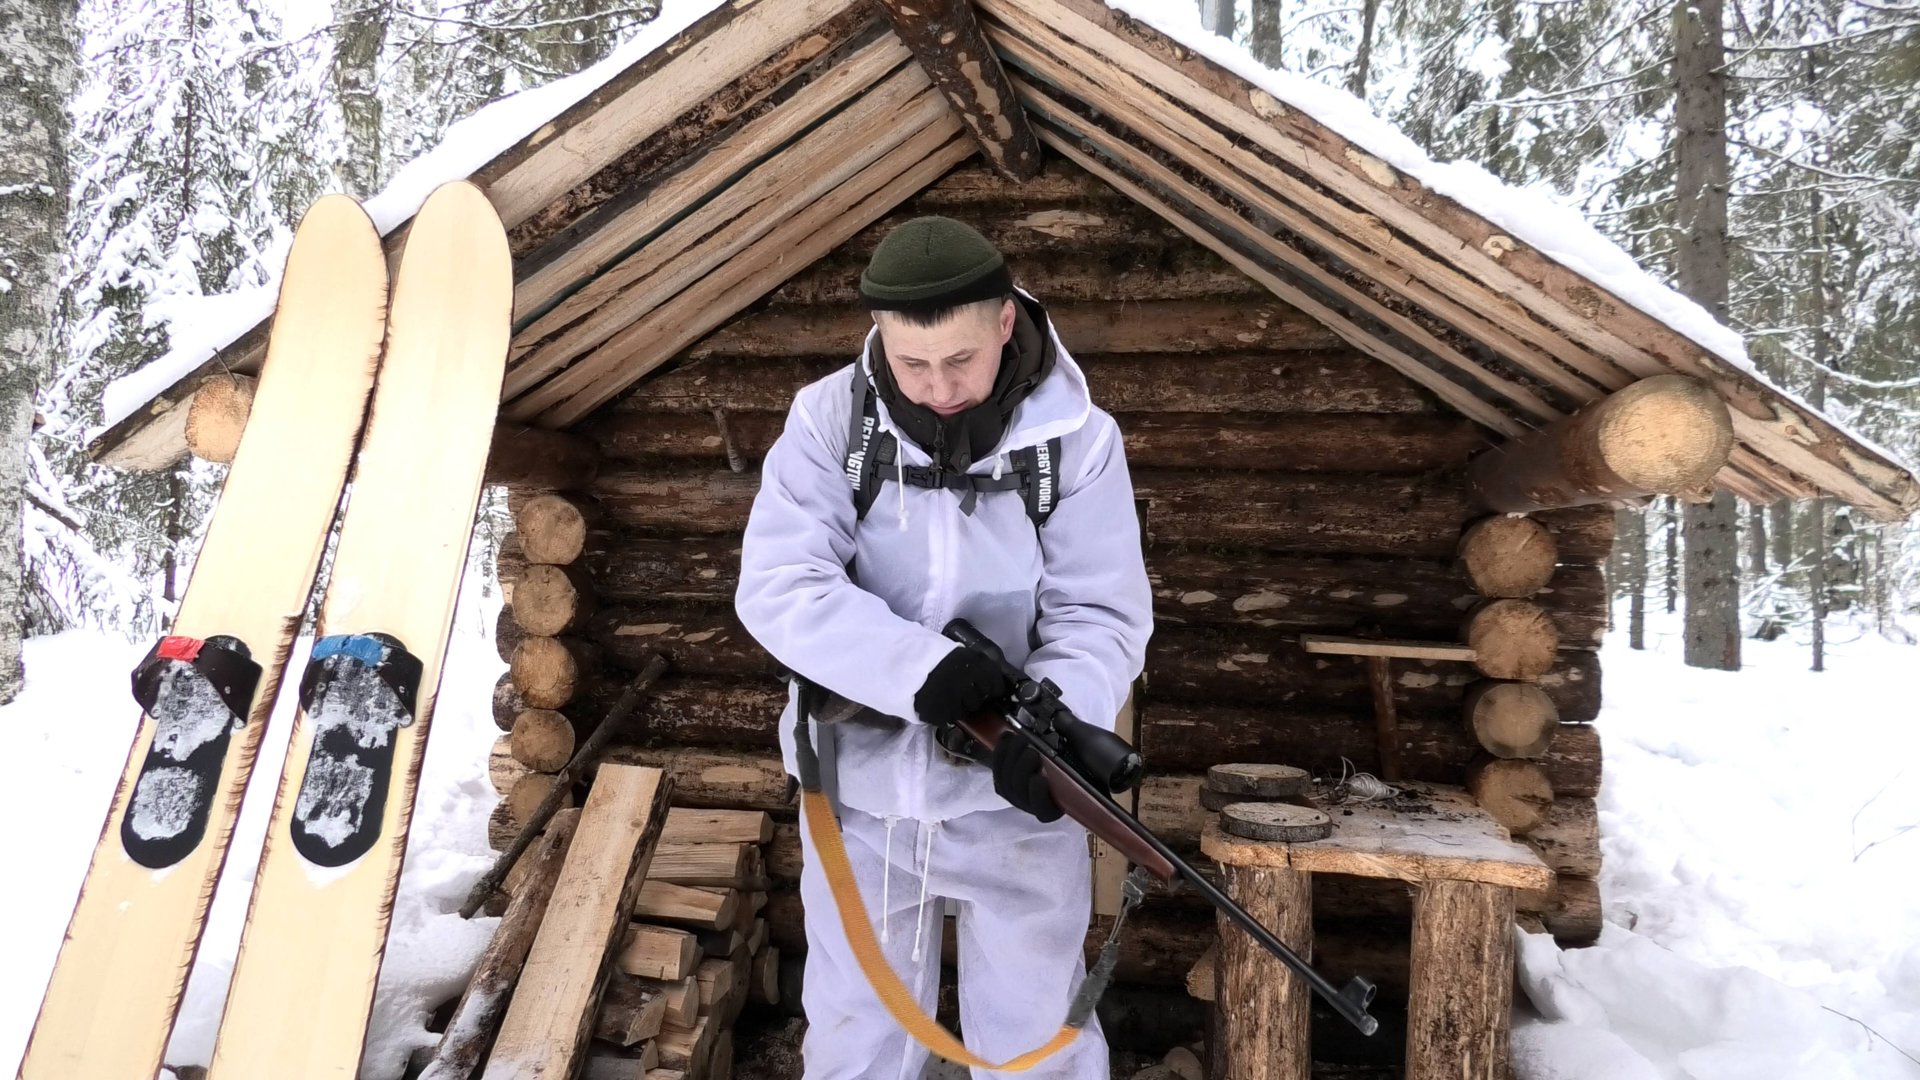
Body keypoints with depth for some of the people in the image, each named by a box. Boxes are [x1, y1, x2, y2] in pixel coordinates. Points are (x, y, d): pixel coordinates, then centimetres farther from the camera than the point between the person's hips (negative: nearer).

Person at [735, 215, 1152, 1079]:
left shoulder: (1076, 436, -10)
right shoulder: (829, 420, -9)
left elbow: (1100, 616, -10)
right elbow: (778, 587, -17)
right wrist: (920, 666, -32)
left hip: (1012, 793, -1)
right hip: (859, 789, 1)